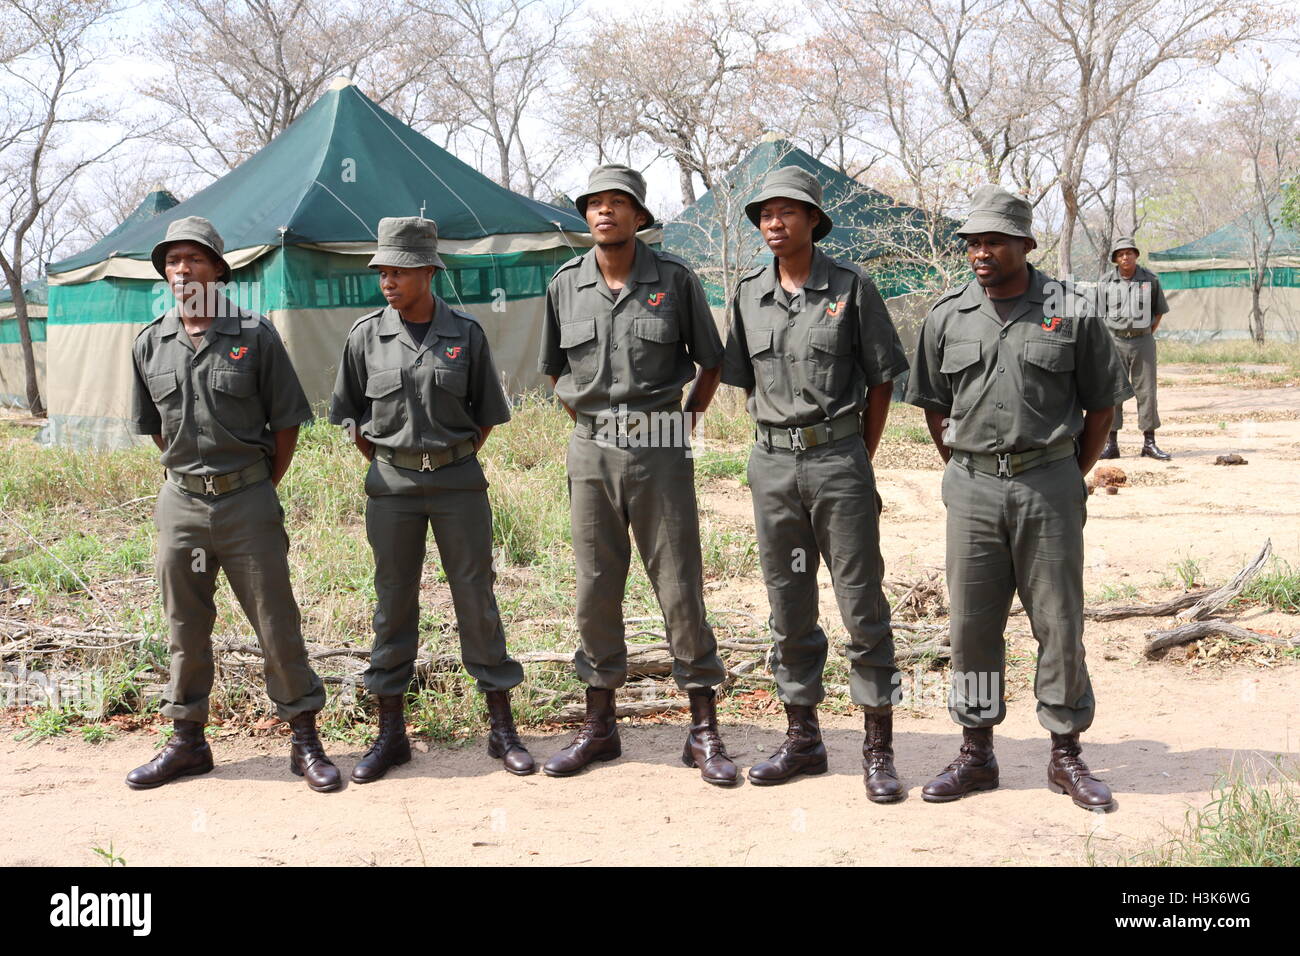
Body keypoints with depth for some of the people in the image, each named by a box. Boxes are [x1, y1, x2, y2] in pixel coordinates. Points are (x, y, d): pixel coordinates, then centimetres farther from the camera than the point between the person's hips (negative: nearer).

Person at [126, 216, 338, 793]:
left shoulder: (254, 336, -4)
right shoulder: (149, 344, 6)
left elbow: (287, 421, 1)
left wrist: (260, 487, 3)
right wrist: (190, 472, 14)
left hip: (247, 499, -3)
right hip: (179, 501, 4)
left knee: (276, 620, 0)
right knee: (185, 626, 12)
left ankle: (305, 739, 10)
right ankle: (187, 740, 24)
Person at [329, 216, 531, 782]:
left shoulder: (465, 334, -1)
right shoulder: (366, 335, 1)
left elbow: (486, 416, 8)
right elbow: (352, 417, 10)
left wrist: (454, 460, 3)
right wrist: (385, 465, 6)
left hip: (458, 481, -1)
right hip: (391, 485, 1)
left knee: (477, 598, 3)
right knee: (393, 604, 7)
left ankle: (502, 730, 13)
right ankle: (390, 734, 17)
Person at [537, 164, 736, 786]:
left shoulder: (674, 279, -2)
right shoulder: (566, 285, 5)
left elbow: (710, 361, 8)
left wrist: (686, 418, 1)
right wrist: (586, 421, 11)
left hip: (660, 450, -3)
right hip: (591, 453, 3)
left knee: (680, 588, 0)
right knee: (595, 589, 9)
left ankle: (704, 732, 10)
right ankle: (599, 726, 21)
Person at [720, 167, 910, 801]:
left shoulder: (851, 288, -2)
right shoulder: (748, 295, 9)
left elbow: (880, 382, 1)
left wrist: (855, 461, 2)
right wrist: (779, 444, 10)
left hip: (839, 457, -4)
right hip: (771, 463, 4)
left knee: (862, 604, -1)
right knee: (788, 607, 11)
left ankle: (878, 748, 9)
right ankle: (802, 738, 23)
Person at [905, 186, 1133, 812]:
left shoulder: (1071, 314, -2)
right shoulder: (946, 317, 5)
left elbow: (1102, 403, 6)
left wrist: (1070, 477, 5)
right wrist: (965, 473, 10)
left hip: (1049, 486, -2)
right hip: (972, 487, 2)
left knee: (1059, 623, 4)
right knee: (972, 623, 7)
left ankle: (1066, 756, 18)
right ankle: (976, 753, 20)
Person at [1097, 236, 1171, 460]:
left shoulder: (1150, 280, 3)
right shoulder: (1106, 282, 1)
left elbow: (1160, 310, 14)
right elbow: (1099, 315, 8)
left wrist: (1148, 333, 5)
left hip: (1143, 341, 0)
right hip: (1115, 341, 0)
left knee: (1147, 391, 1)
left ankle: (1149, 443, 7)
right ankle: (1111, 443, 5)